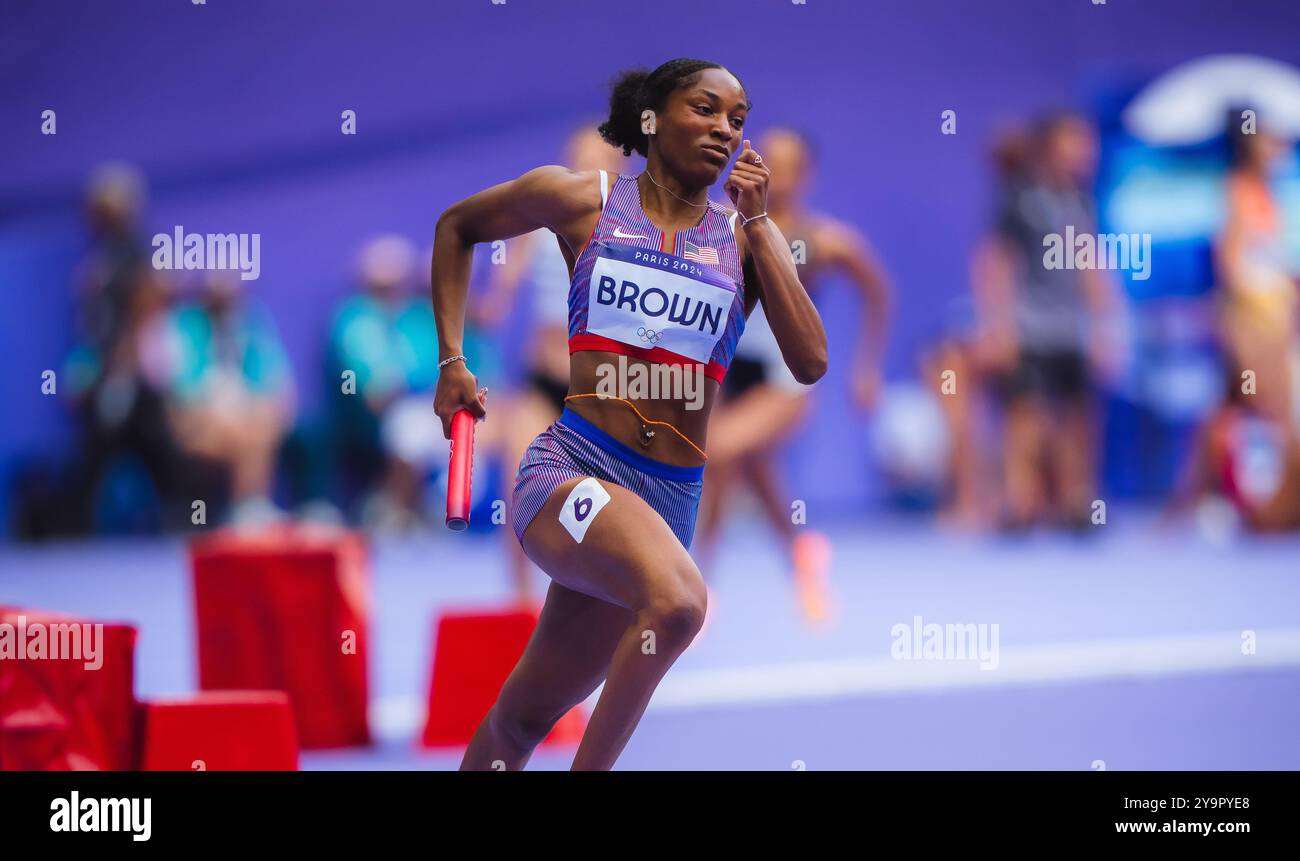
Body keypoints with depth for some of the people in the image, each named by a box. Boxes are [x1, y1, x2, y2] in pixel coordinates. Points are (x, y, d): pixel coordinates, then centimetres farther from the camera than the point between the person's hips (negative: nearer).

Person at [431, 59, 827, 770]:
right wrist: (451, 361, 13)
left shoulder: (747, 238, 10)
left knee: (528, 713, 10)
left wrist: (756, 220, -4)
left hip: (672, 498, 4)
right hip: (572, 467, -3)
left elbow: (810, 363, -4)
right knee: (677, 599, -34)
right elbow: (456, 226, 22)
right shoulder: (580, 199, 5)